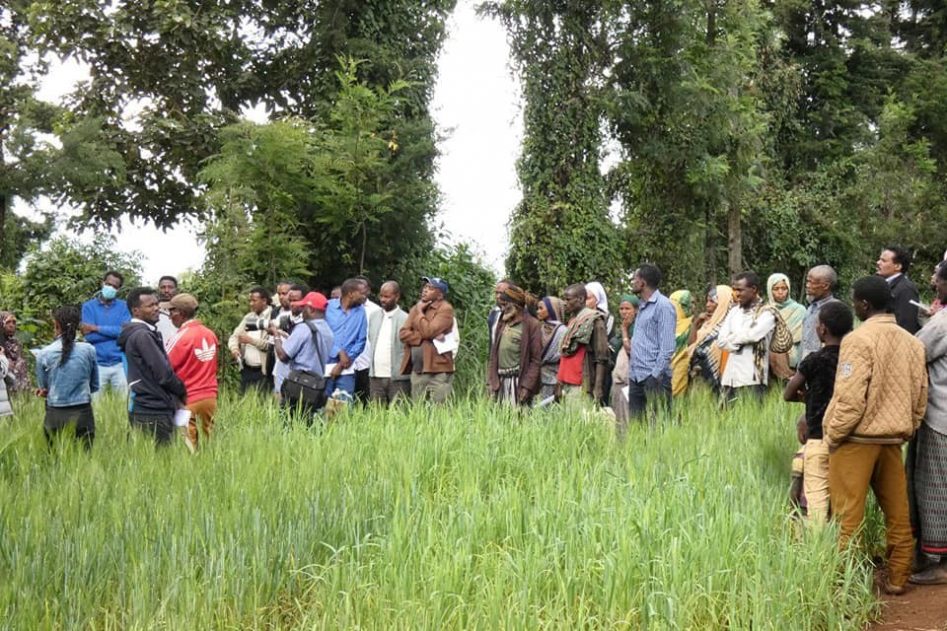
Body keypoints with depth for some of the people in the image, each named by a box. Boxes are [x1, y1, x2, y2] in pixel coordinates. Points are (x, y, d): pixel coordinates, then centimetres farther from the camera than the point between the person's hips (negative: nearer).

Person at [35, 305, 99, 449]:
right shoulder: (88, 350, -2)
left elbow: (43, 389, 4)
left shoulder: (44, 354, -4)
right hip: (82, 414, 0)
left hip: (55, 415, 0)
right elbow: (94, 386, 8)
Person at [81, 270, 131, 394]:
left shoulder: (124, 306, 6)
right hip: (97, 364, 0)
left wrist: (96, 328, -11)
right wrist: (116, 331, -8)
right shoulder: (88, 306, 4)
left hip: (120, 363, 0)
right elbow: (89, 336, -7)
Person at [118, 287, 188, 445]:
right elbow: (163, 374, -16)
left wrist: (176, 396, 8)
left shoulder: (146, 333, 16)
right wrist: (182, 392, 0)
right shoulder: (142, 335, -14)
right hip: (152, 412, -10)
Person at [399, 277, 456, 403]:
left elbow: (428, 331, -18)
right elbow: (403, 333, 3)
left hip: (438, 371, -7)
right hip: (416, 371, 7)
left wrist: (420, 312, -3)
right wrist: (428, 337, -11)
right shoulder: (415, 308, 16)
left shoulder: (445, 309, -5)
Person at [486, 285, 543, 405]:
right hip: (500, 381, 6)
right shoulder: (502, 324, 16)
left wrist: (526, 387, -13)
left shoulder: (532, 325, -3)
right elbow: (493, 356, 16)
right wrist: (491, 381, 6)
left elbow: (536, 360, -8)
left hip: (519, 381, -6)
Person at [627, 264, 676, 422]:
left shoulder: (663, 306, -9)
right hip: (636, 378, 9)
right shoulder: (642, 306, 18)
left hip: (655, 378, -8)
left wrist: (655, 375, -20)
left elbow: (667, 347, -15)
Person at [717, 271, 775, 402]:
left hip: (752, 378, -6)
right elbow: (721, 341, 8)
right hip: (730, 377, 6)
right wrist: (742, 340, -7)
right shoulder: (734, 311, 16)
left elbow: (753, 335, -18)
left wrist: (732, 338, -1)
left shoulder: (766, 313, -2)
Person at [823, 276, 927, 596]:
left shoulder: (859, 339, -15)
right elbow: (920, 395, 9)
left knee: (848, 516, 1)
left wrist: (832, 436, -9)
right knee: (898, 513, 12)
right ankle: (897, 578, 18)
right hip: (893, 439, 7)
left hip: (858, 438, -6)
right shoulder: (912, 342, 5)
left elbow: (850, 398, -19)